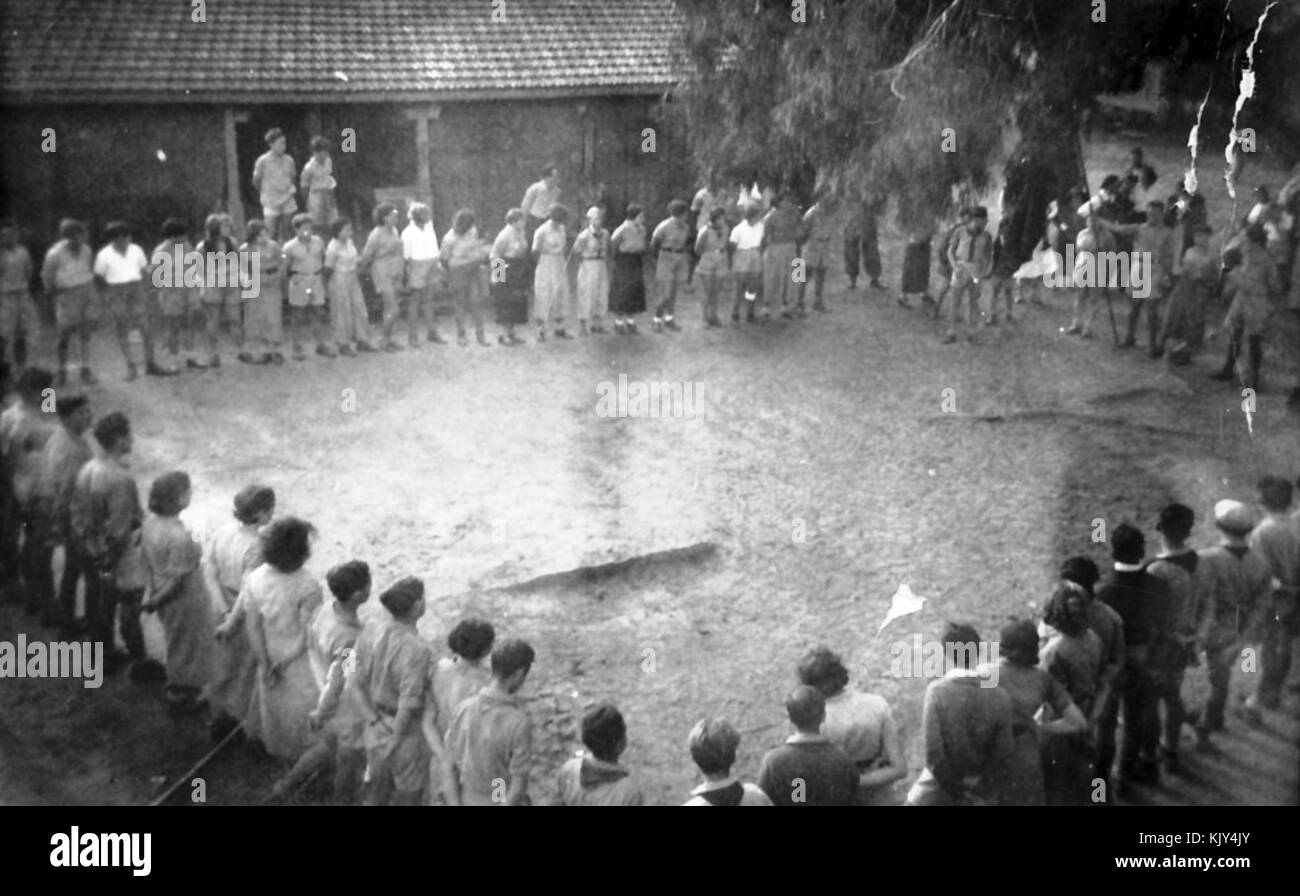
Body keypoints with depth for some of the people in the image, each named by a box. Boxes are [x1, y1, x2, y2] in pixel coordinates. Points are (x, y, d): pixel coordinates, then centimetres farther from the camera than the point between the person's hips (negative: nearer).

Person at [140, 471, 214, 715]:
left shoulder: (150, 522, -11)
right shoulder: (179, 538, -35)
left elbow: (146, 559, 2)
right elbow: (176, 582, -27)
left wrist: (153, 593, 13)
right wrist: (154, 602, -11)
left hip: (164, 598, 8)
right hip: (186, 602, -8)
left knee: (177, 647, 30)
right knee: (189, 649, 18)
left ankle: (176, 692, 50)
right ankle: (180, 699, 39)